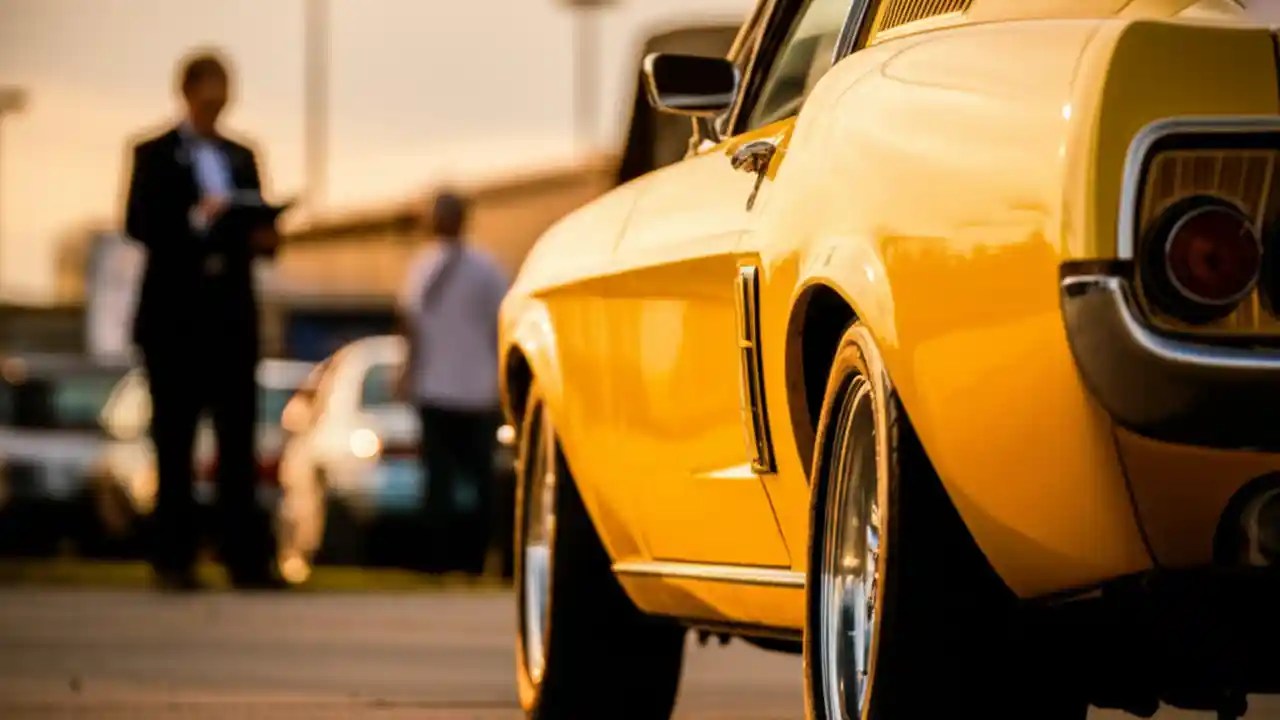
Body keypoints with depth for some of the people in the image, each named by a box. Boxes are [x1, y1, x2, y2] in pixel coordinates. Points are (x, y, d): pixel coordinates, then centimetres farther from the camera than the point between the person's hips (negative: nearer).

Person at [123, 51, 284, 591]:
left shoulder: (241, 159, 17)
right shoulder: (155, 155, 3)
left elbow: (258, 228, 16)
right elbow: (138, 224, -8)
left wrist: (264, 237, -7)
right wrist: (196, 219, -22)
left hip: (231, 315, 4)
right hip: (175, 313, -4)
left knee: (239, 440, 0)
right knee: (174, 440, -1)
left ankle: (247, 559, -2)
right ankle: (173, 560, 0)